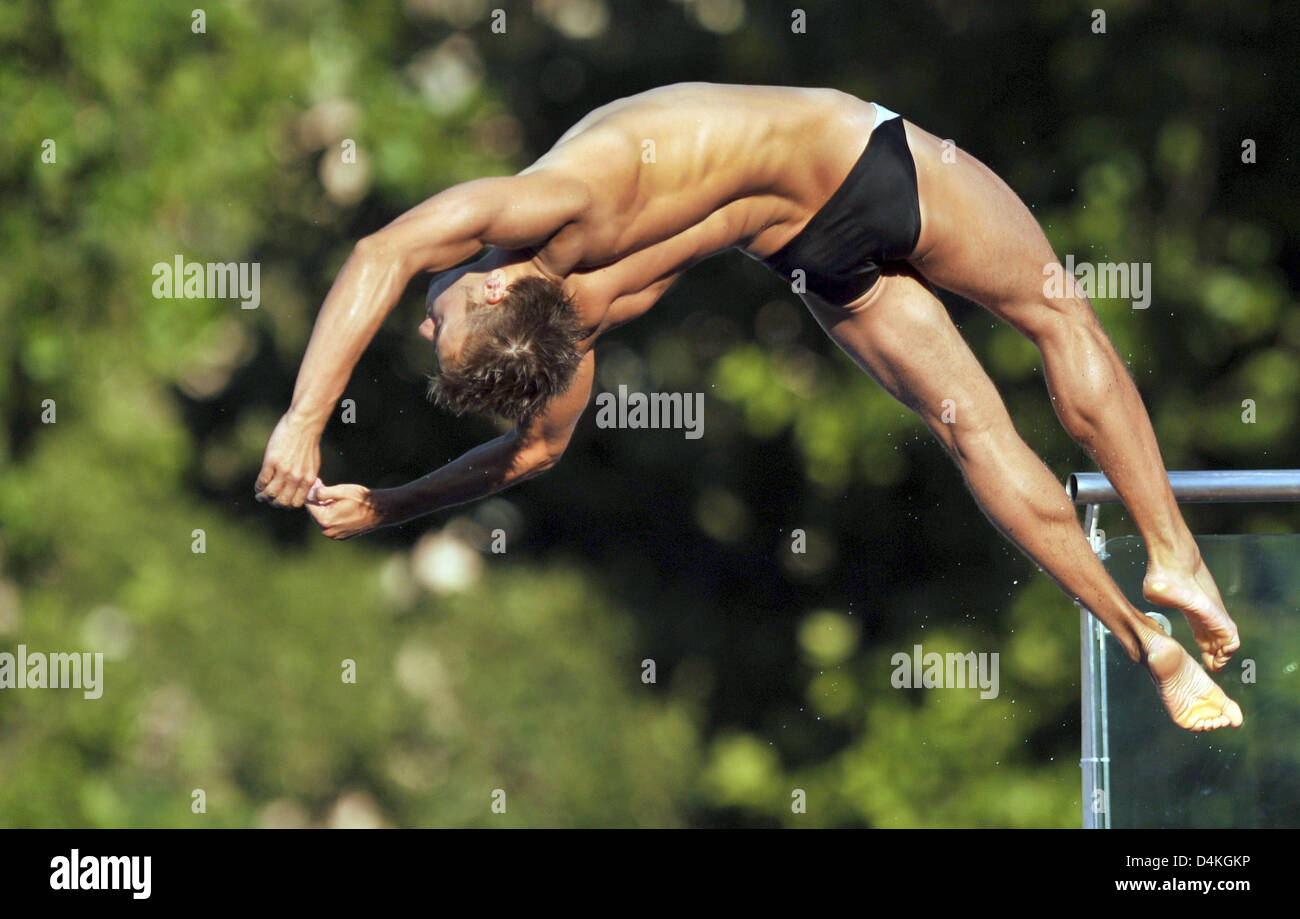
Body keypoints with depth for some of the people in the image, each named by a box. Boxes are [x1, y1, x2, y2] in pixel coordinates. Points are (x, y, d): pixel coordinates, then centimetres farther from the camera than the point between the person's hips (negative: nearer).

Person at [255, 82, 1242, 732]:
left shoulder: (565, 205, -36)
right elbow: (537, 446, 2)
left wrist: (306, 416, -47)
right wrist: (382, 507, -1)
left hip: (849, 149, -5)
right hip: (822, 262, 5)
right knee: (973, 429, 8)